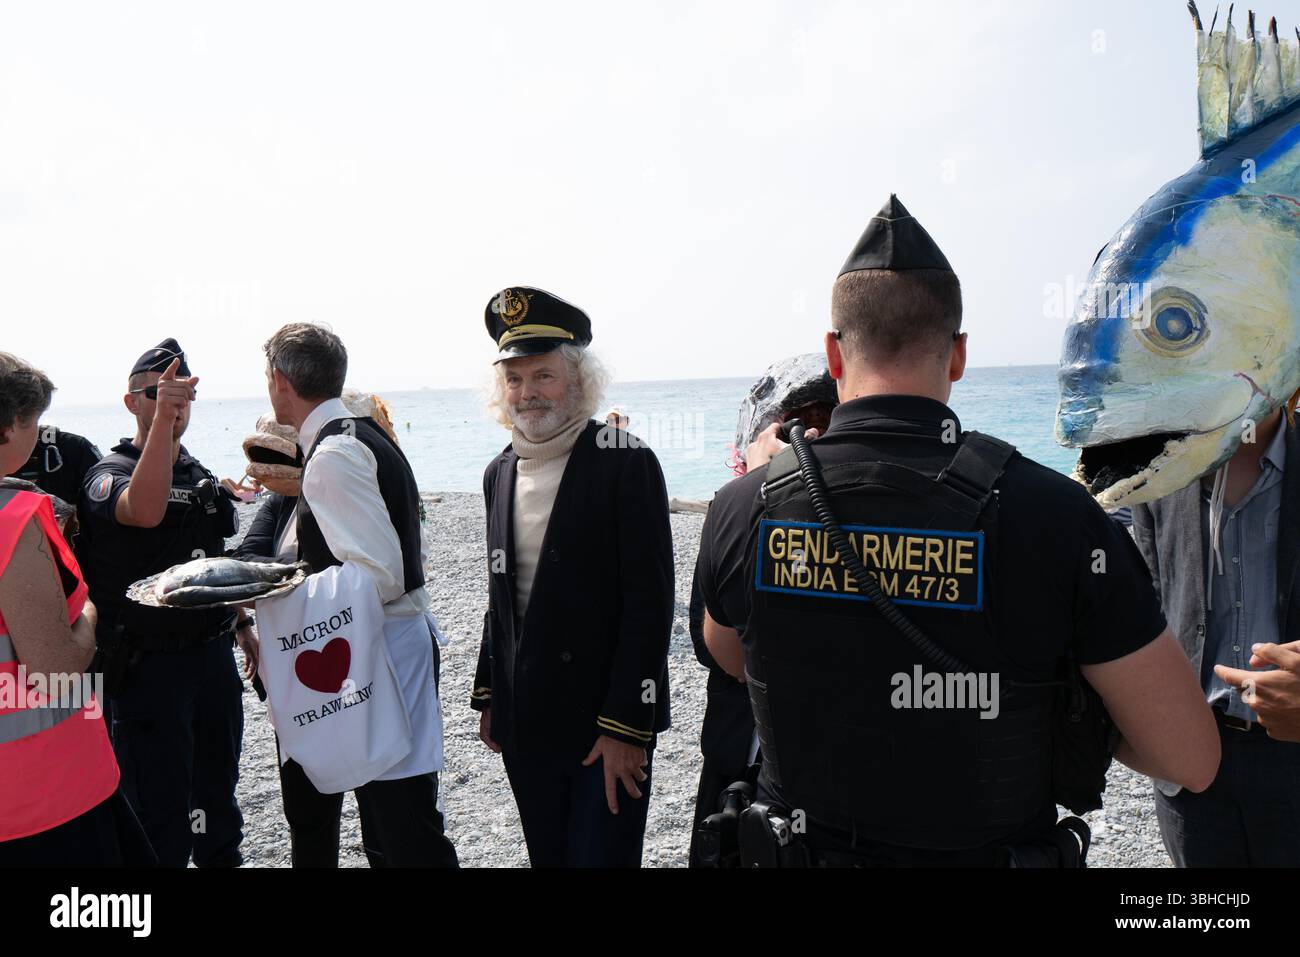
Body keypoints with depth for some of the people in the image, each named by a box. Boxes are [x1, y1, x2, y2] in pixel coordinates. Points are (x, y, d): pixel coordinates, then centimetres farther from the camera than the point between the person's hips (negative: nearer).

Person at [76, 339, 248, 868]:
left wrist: (242, 626, 21)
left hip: (213, 653, 7)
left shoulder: (201, 475, 11)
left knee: (217, 786, 21)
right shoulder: (109, 474, -11)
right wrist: (161, 418, -43)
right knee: (162, 808, 0)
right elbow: (145, 510, -36)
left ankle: (223, 856, 39)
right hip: (149, 664, -7)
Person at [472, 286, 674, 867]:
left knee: (602, 856, 1)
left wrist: (626, 726, -17)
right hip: (524, 725, 6)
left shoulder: (626, 464, -12)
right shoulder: (500, 473, 9)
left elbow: (649, 602, -15)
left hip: (609, 727, -6)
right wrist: (489, 697, 13)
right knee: (548, 857, 16)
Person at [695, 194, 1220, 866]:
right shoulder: (1052, 515, -23)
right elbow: (1192, 759, -16)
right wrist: (1052, 700, 2)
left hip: (799, 843, 2)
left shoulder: (741, 509, -15)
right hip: (991, 848, -1)